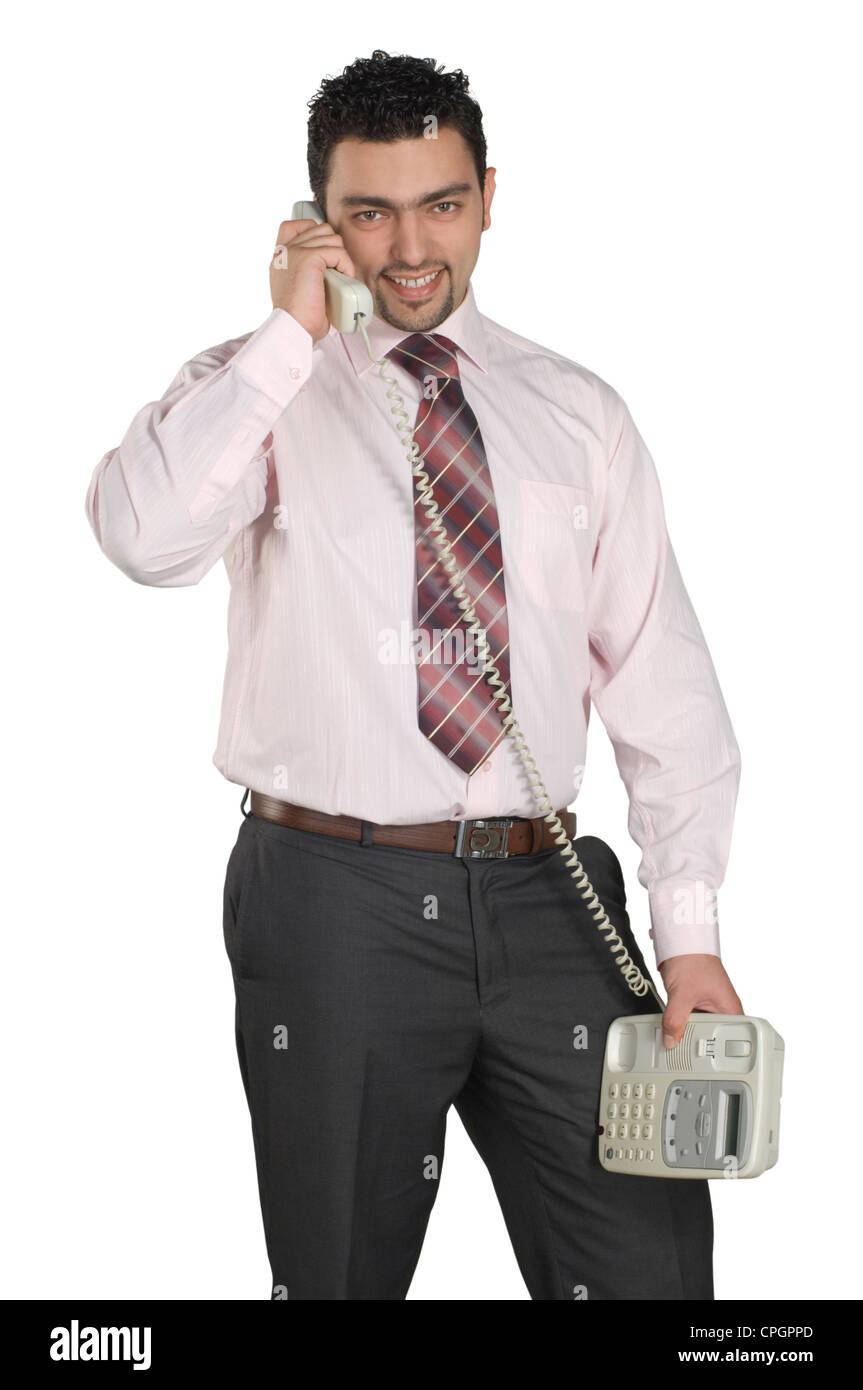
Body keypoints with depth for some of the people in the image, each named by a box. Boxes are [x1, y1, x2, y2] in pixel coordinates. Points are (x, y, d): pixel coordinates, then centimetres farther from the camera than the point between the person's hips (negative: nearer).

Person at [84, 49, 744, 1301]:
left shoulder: (578, 412, 10)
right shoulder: (256, 391, 2)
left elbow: (661, 673, 7)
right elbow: (145, 535, -20)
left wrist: (690, 926, -1)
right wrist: (288, 334, -14)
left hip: (548, 899, 2)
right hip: (336, 904, -2)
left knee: (650, 1266, 1)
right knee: (339, 1272, 9)